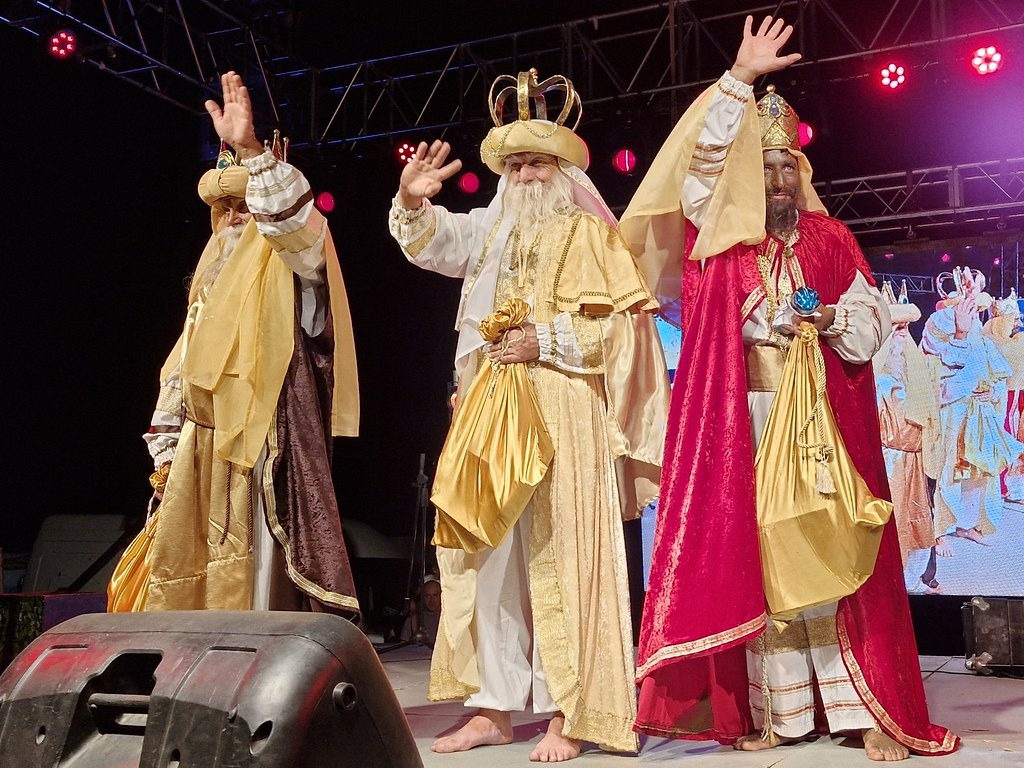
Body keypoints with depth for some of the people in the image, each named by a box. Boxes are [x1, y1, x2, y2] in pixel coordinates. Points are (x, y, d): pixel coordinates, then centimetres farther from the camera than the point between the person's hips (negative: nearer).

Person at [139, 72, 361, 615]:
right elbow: (181, 366, 22)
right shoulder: (212, 275, 23)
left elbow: (294, 219, -23)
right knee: (190, 570, 5)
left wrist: (250, 151, -35)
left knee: (254, 572, -10)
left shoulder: (290, 264, 2)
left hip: (264, 440, -7)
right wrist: (167, 446, 15)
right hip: (204, 444, 8)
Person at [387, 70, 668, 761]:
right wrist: (413, 202, -10)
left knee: (559, 552, -8)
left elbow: (624, 322, -5)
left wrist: (548, 342, -14)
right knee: (489, 554, 4)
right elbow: (430, 239, 11)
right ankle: (496, 707, 10)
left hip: (562, 413, -6)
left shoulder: (588, 234, 4)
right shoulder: (492, 231, 20)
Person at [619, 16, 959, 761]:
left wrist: (833, 319, -12)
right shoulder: (724, 238, 9)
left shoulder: (832, 241, 11)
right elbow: (704, 159, -1)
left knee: (830, 554, -3)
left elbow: (875, 319, 9)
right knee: (748, 555, -1)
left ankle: (865, 708, 1)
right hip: (744, 421, 0)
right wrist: (740, 80, -5)